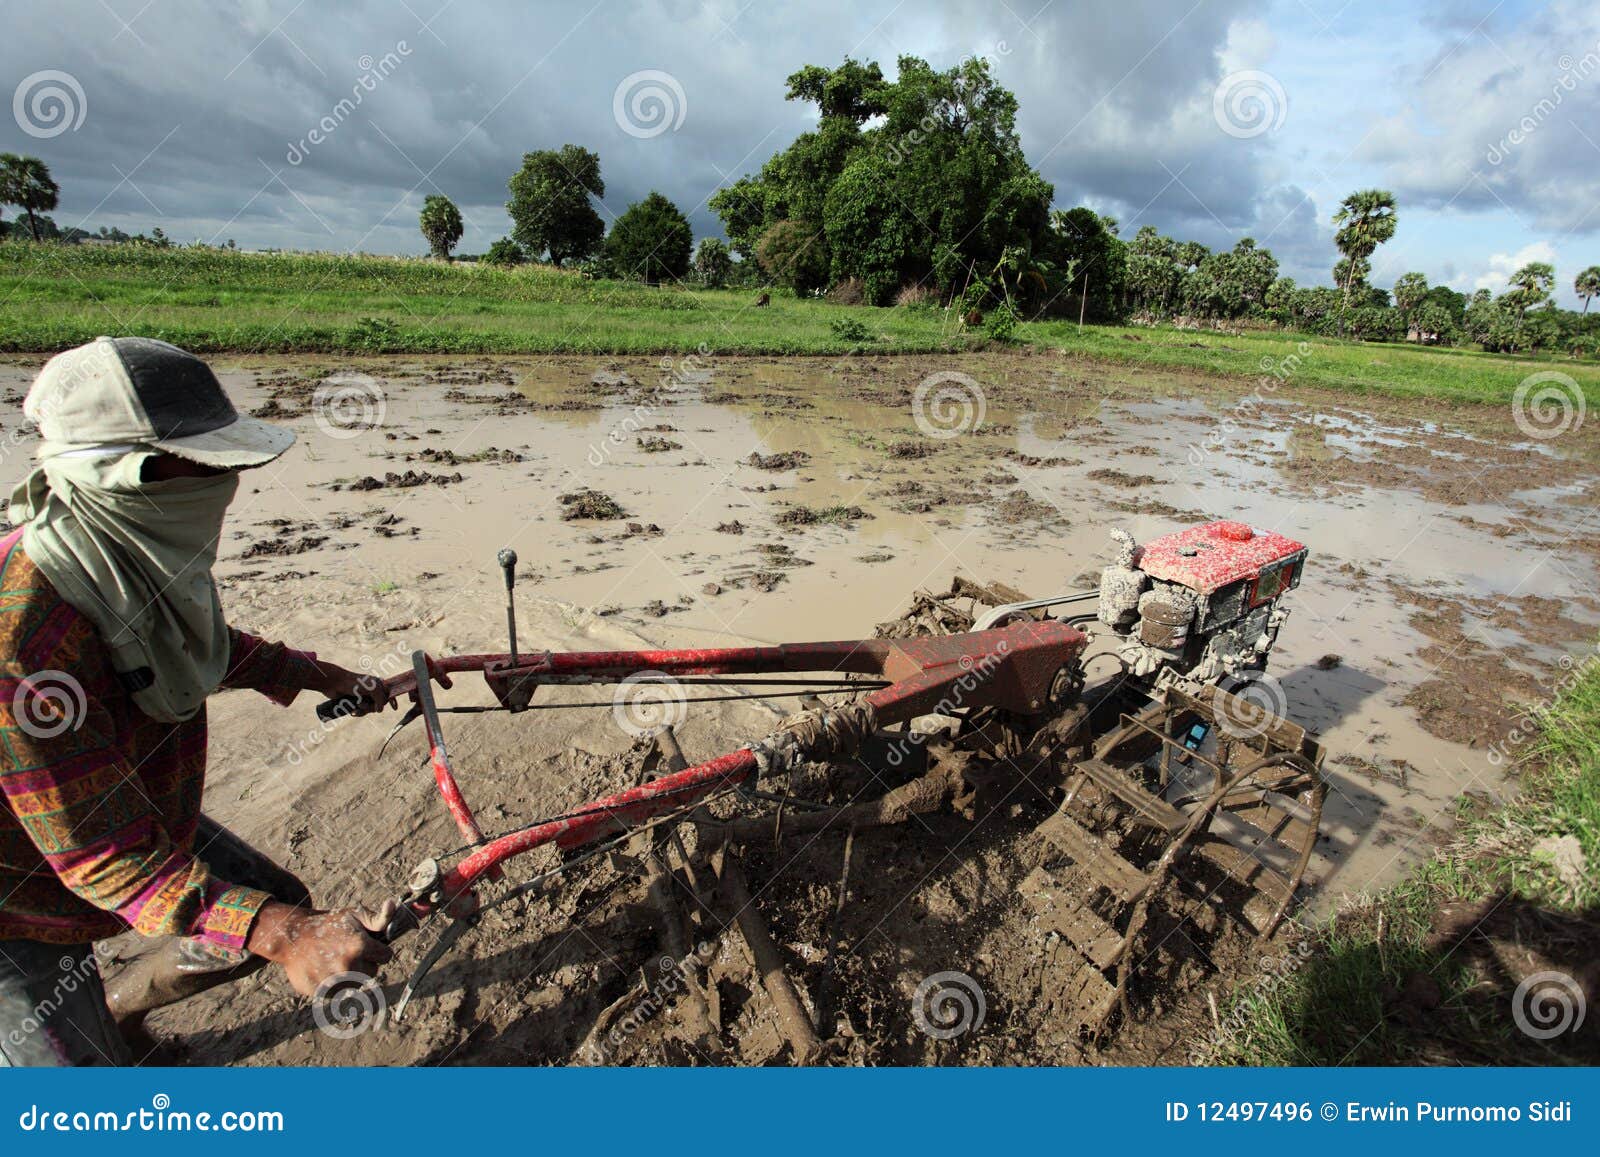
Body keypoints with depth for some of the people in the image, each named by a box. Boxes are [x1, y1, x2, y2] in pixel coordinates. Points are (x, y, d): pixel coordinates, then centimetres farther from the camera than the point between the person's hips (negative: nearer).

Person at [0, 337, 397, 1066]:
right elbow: (104, 853, -34)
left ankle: (115, 1013, 38)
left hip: (140, 813, 7)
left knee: (282, 909, 14)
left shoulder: (141, 551, -13)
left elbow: (201, 647, 10)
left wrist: (318, 676, 16)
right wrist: (278, 933, -42)